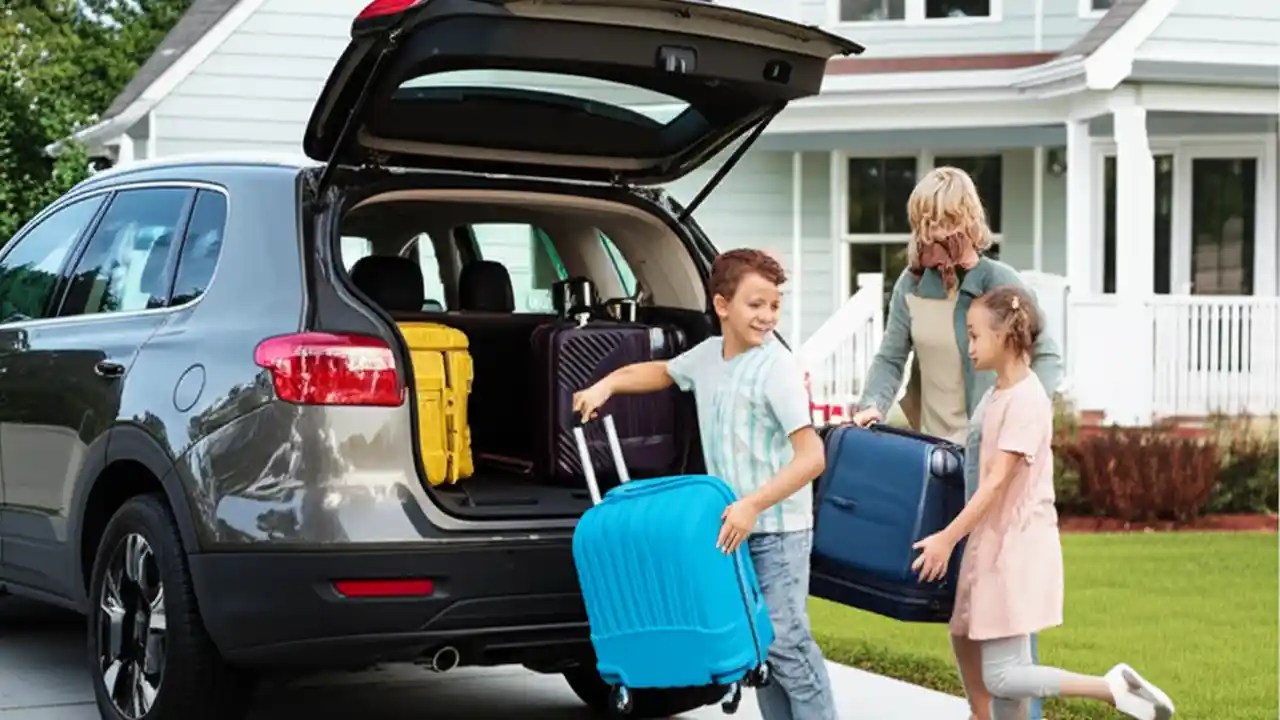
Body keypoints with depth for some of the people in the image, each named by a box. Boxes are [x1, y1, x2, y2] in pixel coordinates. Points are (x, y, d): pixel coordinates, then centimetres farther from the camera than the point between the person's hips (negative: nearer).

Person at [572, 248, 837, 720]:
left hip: (777, 529, -7)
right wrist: (606, 385, 11)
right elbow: (660, 372, 28)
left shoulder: (777, 368, -15)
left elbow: (812, 456, -20)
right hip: (733, 525, 7)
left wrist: (753, 505, -28)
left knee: (786, 641, -9)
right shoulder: (707, 355, 6)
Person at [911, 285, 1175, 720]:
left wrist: (948, 538, -21)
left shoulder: (1026, 398, -18)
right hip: (992, 541, 10)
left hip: (1018, 545, -10)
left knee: (1001, 676, -9)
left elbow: (998, 479, -22)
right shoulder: (997, 394, 9)